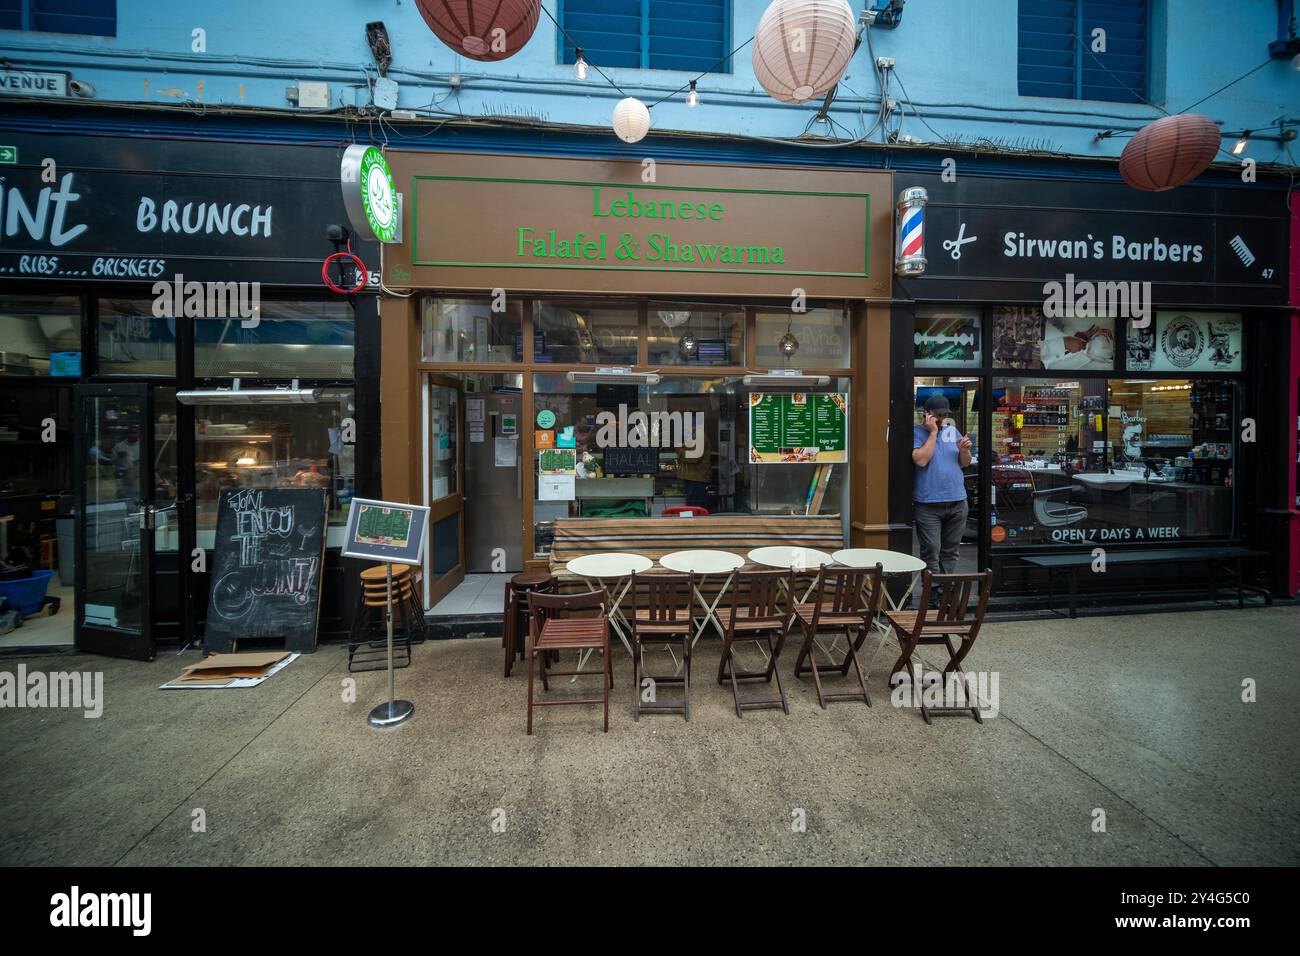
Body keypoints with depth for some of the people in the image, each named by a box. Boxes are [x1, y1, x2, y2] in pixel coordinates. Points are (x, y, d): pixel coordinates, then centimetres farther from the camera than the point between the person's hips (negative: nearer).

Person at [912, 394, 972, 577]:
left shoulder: (952, 431, 12)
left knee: (950, 552, 12)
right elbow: (921, 460, -19)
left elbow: (965, 463, 15)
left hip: (958, 502, 5)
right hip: (929, 505, -5)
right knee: (931, 552, -3)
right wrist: (933, 432, -14)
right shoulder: (916, 432, -3)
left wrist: (964, 450, -6)